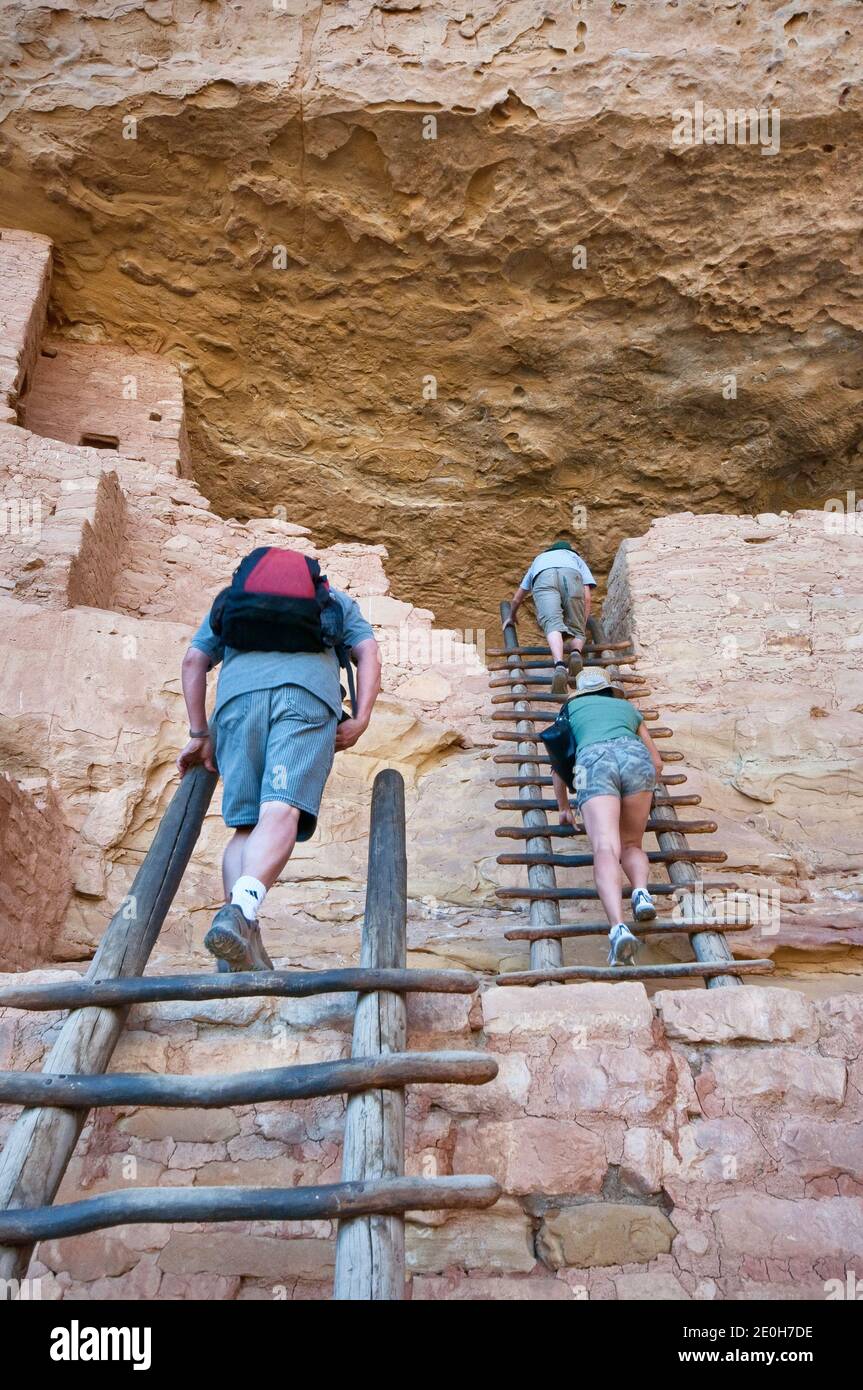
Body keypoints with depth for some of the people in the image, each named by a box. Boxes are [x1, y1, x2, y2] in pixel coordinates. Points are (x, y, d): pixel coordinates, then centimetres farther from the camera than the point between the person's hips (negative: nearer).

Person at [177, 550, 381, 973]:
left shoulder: (231, 596, 37)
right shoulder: (336, 599, 35)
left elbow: (194, 660, 23)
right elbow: (368, 652, 17)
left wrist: (199, 734, 20)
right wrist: (360, 720, 6)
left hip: (239, 692, 2)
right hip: (309, 691, -1)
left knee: (246, 826, 2)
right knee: (281, 814, -17)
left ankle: (241, 950, -14)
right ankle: (240, 913, -41)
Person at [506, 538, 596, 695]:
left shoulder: (539, 558, 47)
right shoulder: (577, 559, 42)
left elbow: (517, 599, 50)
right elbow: (587, 597, 26)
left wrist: (511, 617, 67)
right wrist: (583, 626, 32)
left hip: (543, 576, 0)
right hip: (572, 576, 0)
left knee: (553, 624, -20)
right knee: (576, 629, 8)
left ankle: (559, 665, -46)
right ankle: (576, 651, -25)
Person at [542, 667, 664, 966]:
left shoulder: (572, 707, 35)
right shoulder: (628, 708, 38)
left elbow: (559, 764, 41)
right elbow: (657, 762, 41)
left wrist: (564, 808, 53)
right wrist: (642, 794, 59)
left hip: (594, 761, -2)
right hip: (636, 756, 2)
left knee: (606, 850, -18)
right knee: (631, 845, 16)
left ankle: (618, 928, -41)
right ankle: (641, 891, -17)